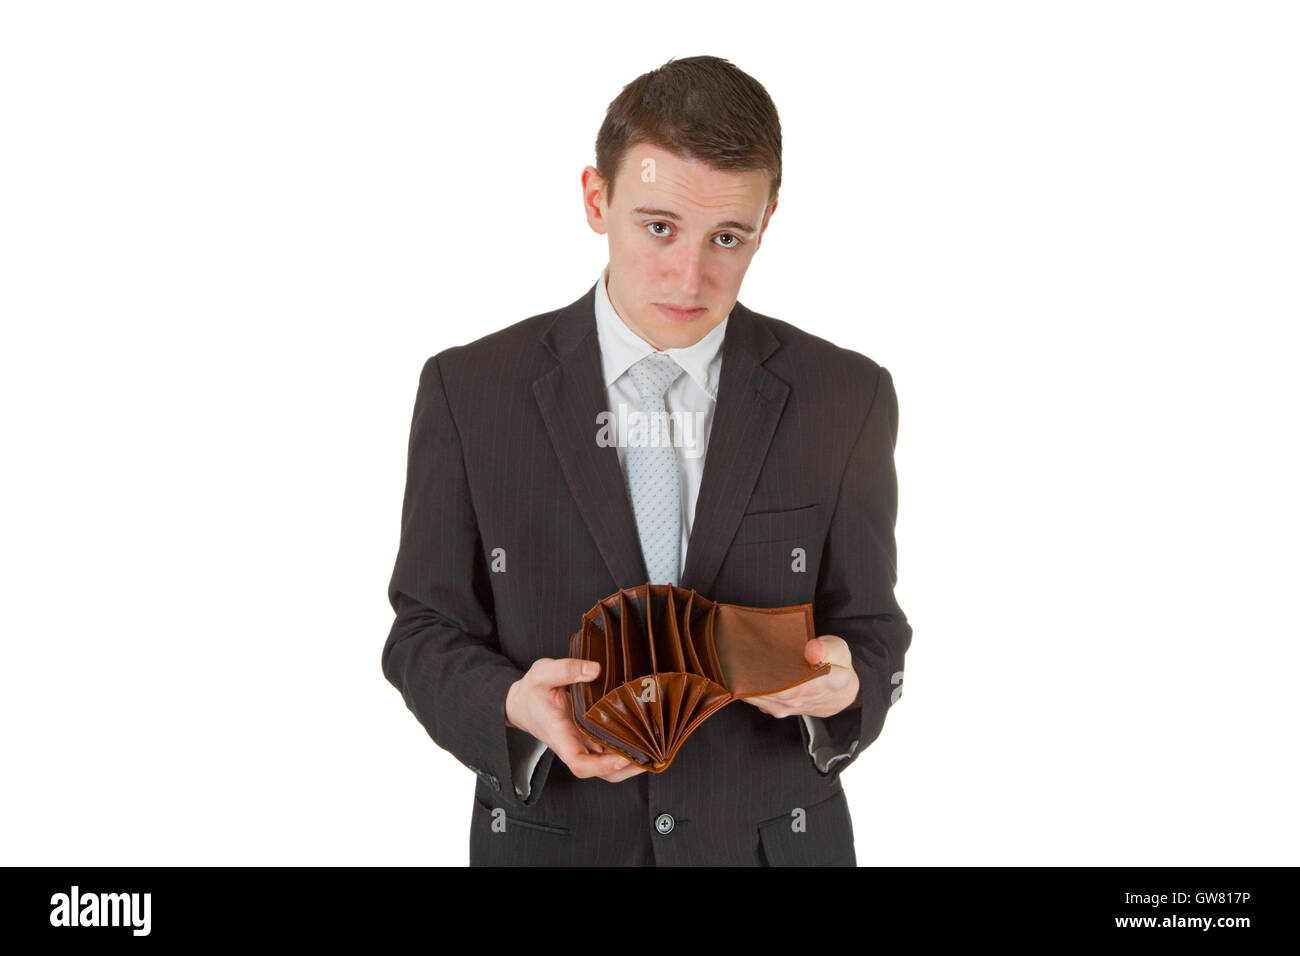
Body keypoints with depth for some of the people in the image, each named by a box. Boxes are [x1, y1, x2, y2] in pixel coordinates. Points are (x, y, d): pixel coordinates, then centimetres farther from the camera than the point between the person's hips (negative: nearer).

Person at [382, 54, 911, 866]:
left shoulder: (847, 398, -7)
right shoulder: (470, 392, -9)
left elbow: (871, 637, -1)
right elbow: (428, 634, -4)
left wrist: (841, 688, -23)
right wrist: (514, 704, -23)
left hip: (774, 844, 1)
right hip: (552, 841, 0)